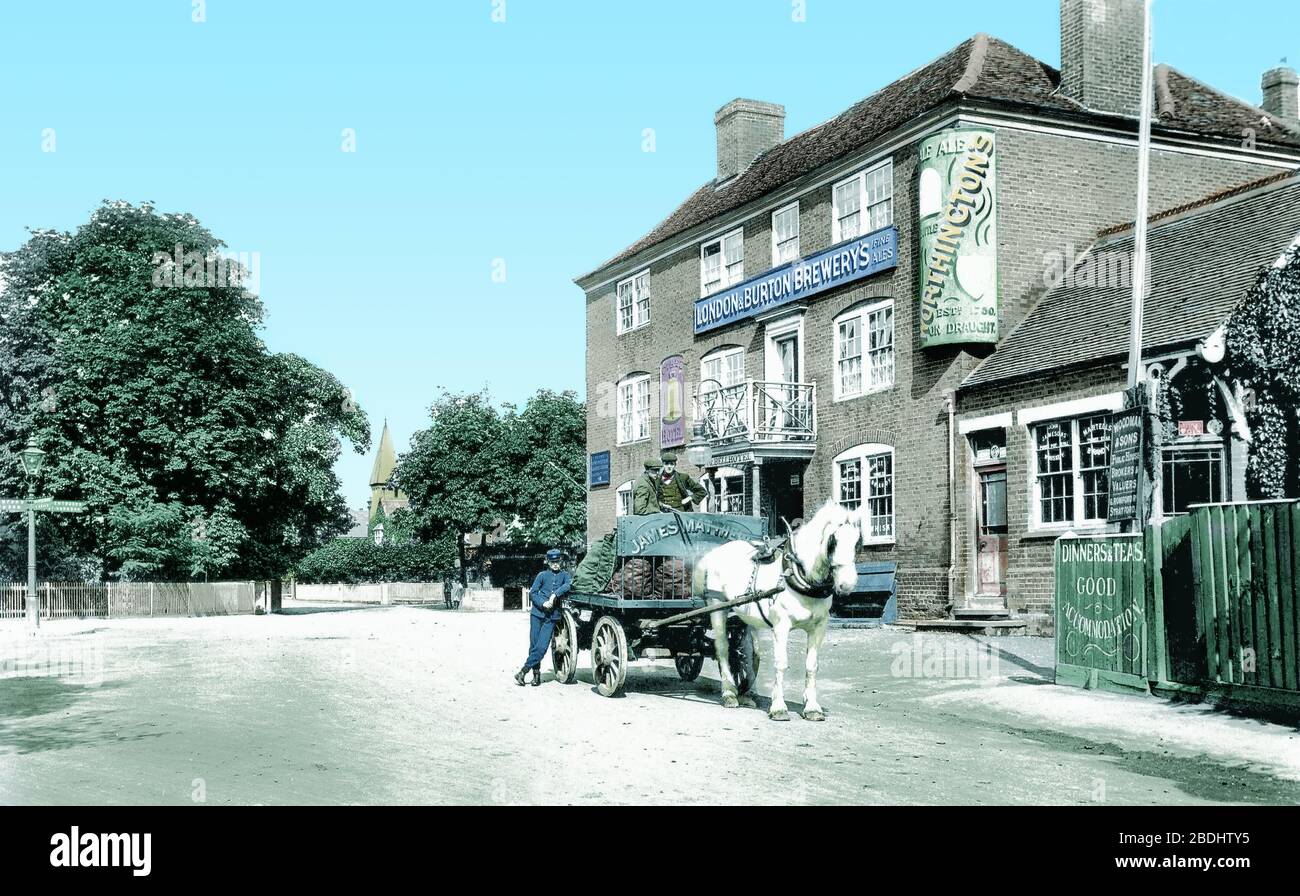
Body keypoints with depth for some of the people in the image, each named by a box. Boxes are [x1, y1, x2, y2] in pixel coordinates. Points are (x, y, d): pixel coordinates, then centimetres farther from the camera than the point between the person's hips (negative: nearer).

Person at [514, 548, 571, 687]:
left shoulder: (564, 575, 8)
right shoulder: (542, 575, 6)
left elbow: (568, 584, -13)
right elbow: (532, 593, 4)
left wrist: (555, 595, -22)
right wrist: (542, 603, -11)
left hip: (552, 617, 0)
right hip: (537, 613, 0)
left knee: (542, 647, -10)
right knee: (533, 645, -1)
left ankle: (523, 671, -4)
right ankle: (536, 673, 11)